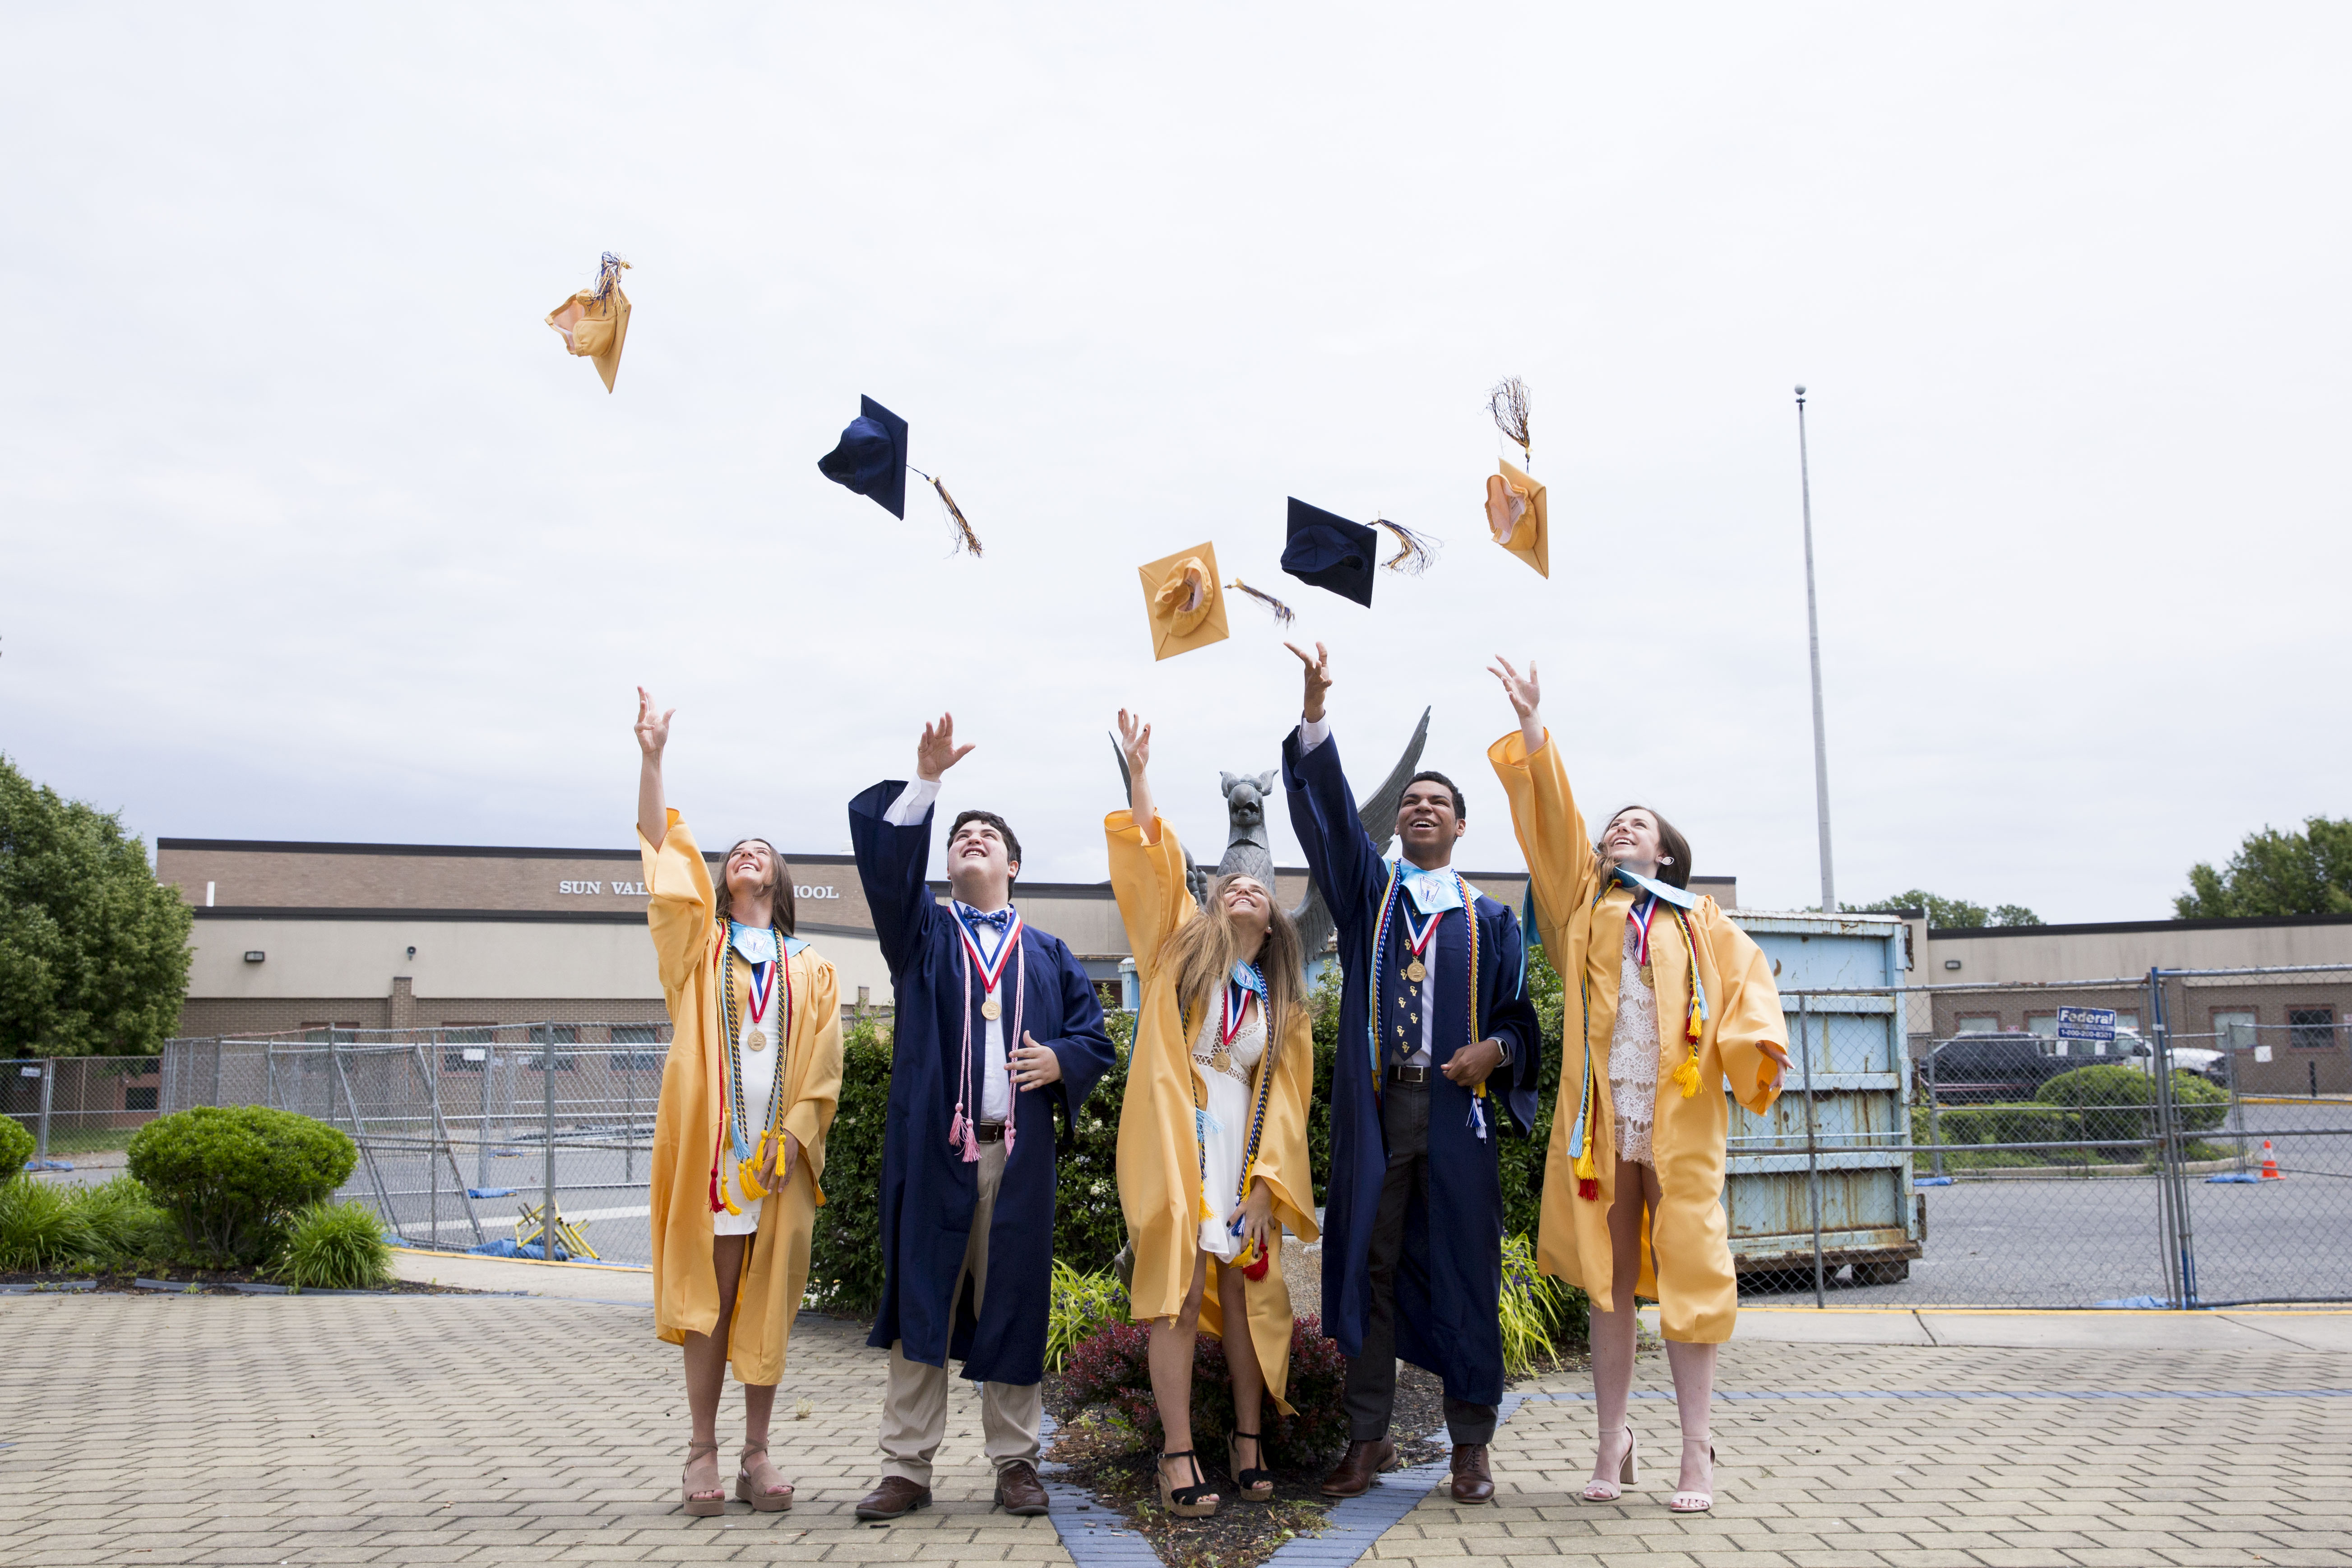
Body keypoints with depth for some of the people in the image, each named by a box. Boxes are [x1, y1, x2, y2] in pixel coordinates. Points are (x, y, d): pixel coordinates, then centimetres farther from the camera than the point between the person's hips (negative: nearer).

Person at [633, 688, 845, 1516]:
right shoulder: (698, 942, 10)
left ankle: (757, 1453, 10)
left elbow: (822, 1060, 5)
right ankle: (703, 1453, 8)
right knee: (708, 1295, 0)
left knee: (768, 1298, 3)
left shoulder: (810, 967, 13)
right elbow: (663, 848, 0)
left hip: (780, 1149, 1)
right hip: (709, 1141, -1)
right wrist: (651, 756, -8)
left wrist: (793, 1133, -9)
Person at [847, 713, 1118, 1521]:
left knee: (1013, 1304, 3)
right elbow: (886, 858, -4)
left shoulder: (1048, 955, 18)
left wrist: (1062, 1060, -7)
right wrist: (925, 781, -16)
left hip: (1019, 1152, 1)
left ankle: (1015, 1460, 14)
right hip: (931, 1147, -1)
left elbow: (1095, 1034, 15)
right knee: (922, 1302, -1)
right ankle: (907, 1468, 7)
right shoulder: (921, 931, 13)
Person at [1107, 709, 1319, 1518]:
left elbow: (1284, 1097, 8)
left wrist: (1264, 1181, -3)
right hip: (1176, 1142, -3)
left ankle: (1248, 1442, 16)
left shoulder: (1284, 1003, 15)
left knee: (1244, 1293, 4)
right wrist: (1138, 776, -6)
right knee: (1180, 1295, -6)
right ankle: (1179, 1456, -2)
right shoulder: (1181, 946, 10)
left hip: (1245, 1154, 3)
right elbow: (1151, 867, -1)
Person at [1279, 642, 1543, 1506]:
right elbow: (1325, 810, 0)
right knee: (1368, 1266, 2)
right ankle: (1368, 1439, 11)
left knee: (1464, 1273, 1)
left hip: (1457, 1112, 0)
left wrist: (1495, 1050, -12)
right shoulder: (1368, 892, 13)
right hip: (1375, 1109, 1)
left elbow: (1520, 1014, 11)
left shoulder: (1489, 919, 13)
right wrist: (1315, 710, -12)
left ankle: (1471, 1444, 11)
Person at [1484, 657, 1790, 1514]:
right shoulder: (1585, 902, 15)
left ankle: (1696, 1452, 5)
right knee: (1609, 1281, 4)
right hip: (1600, 1118, 1)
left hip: (1680, 1120, -1)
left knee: (1688, 1275, -2)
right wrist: (1532, 727, -2)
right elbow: (1552, 820, 6)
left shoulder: (1699, 921, 14)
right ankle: (1615, 1446, 12)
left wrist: (1759, 1041, -16)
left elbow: (1746, 979, 4)